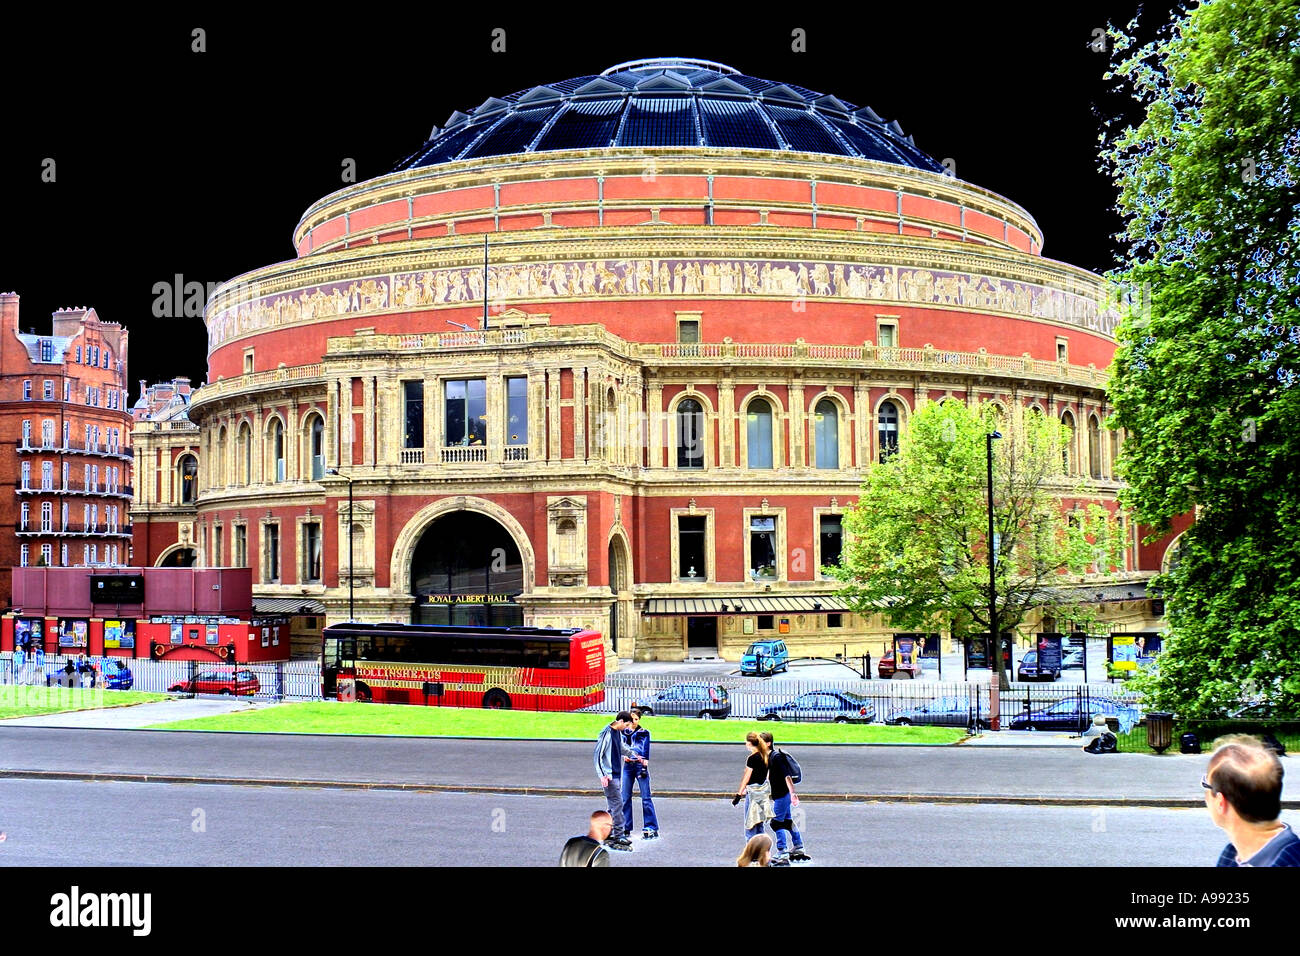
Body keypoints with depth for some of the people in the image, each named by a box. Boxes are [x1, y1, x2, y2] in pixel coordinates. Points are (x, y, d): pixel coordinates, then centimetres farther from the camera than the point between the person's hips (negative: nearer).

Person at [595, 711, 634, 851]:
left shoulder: (618, 732, 11)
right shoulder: (607, 733, -16)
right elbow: (597, 755, -17)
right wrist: (603, 775, -21)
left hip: (616, 774, 9)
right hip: (609, 775, -9)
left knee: (613, 805, 12)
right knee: (617, 804, -10)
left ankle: (608, 835, 18)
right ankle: (619, 836, -8)